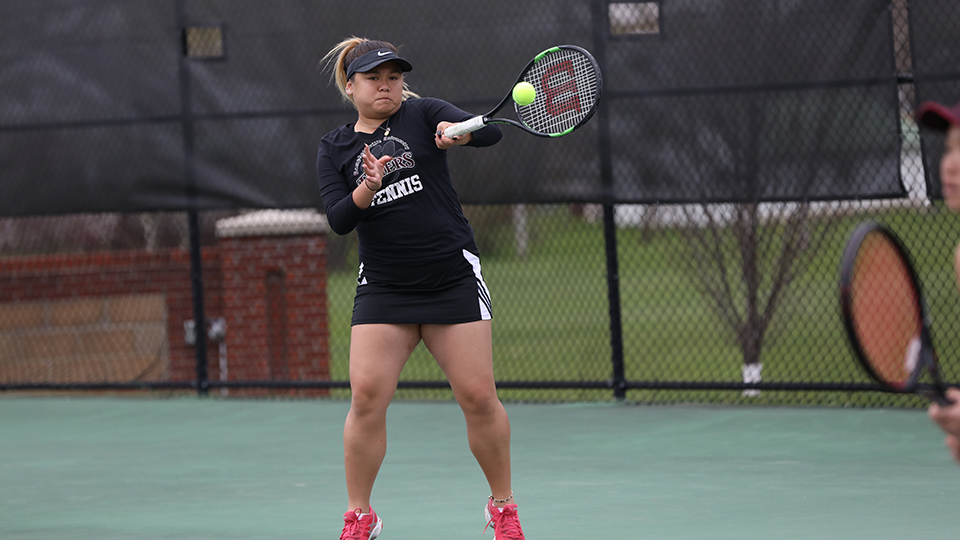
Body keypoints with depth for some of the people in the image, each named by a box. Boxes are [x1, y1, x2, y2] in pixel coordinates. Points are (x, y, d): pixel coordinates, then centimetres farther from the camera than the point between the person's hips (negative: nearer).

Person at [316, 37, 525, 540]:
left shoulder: (423, 115, 1)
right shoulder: (334, 148, 8)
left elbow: (491, 130, -15)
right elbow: (339, 219, -5)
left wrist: (461, 132, -36)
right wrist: (368, 188, -24)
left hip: (453, 279, -2)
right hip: (383, 287, 2)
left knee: (478, 396, -4)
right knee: (366, 395, -10)